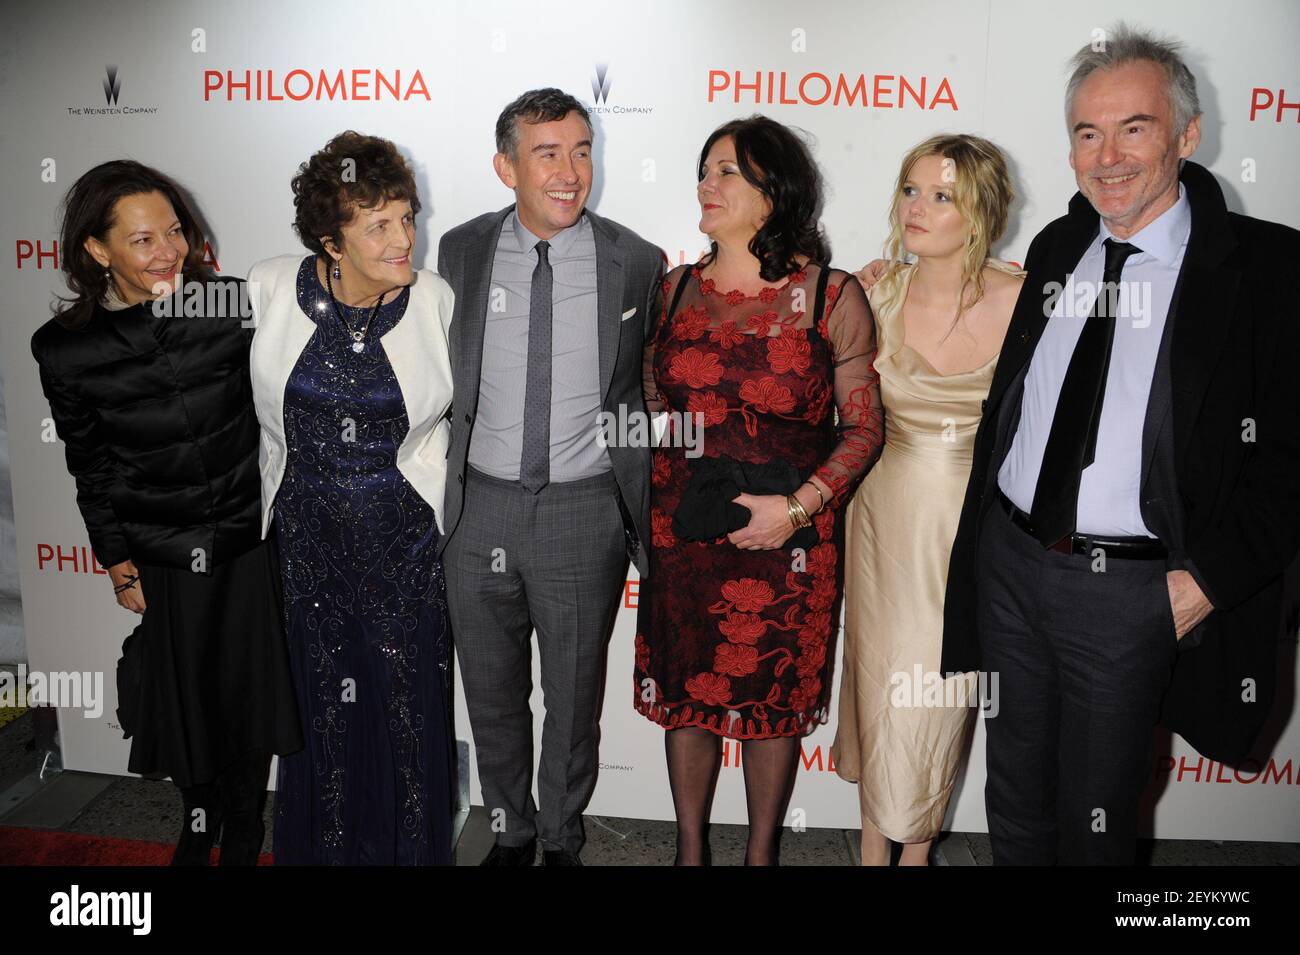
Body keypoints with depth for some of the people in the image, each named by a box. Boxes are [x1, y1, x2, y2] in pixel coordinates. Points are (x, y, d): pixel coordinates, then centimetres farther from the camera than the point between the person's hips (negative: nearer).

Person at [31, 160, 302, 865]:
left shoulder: (232, 305, -11)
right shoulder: (66, 348, -9)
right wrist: (117, 561, 5)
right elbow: (90, 466, 1)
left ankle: (243, 832, 40)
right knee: (183, 698, 16)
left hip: (251, 541, 0)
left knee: (250, 689, 13)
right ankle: (199, 817, 48)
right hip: (162, 556, 0)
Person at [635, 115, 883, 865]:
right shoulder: (676, 290, 3)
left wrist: (797, 507, -16)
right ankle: (692, 845, 37)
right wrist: (654, 503, 2)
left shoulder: (834, 297, -7)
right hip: (682, 532, 3)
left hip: (790, 539, -3)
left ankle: (762, 851, 35)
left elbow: (863, 426, -5)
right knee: (687, 690, 14)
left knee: (775, 698, 12)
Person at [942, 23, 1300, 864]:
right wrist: (986, 529, 9)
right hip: (1009, 564, 4)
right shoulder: (1055, 248, 6)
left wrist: (1205, 581, -15)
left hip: (1133, 590, -4)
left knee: (1097, 817, 14)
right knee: (1015, 791, 21)